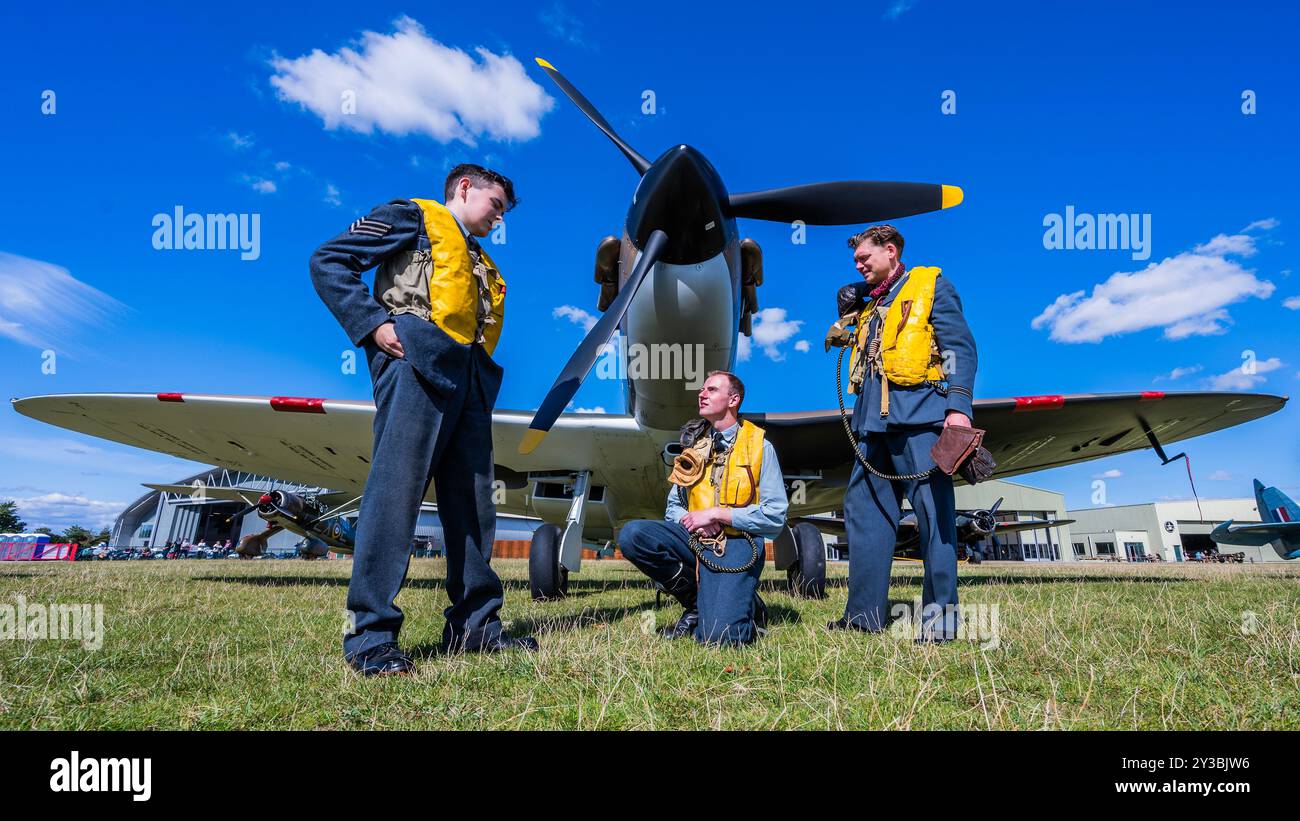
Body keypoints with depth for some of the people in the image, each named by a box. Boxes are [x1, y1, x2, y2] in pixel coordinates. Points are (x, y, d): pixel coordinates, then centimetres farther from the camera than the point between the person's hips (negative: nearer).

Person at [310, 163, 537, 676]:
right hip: (418, 363, -8)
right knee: (396, 488, -13)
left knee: (473, 499, 4)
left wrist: (483, 372, 8)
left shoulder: (481, 263, 33)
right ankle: (370, 634, -10)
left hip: (469, 378, 8)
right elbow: (329, 260, 2)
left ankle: (474, 624, 10)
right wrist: (372, 324, -10)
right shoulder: (412, 217, 12)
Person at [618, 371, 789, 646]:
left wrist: (716, 514, -11)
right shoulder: (694, 444, 14)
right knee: (632, 535, -22)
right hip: (695, 539, 5)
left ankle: (748, 607, 13)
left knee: (718, 635, -26)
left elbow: (775, 515, -6)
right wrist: (692, 521, -8)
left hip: (738, 543, -5)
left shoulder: (760, 447, 0)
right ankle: (697, 602, -2)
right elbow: (673, 507, 16)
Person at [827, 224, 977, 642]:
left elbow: (960, 347, -2)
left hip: (919, 410, -7)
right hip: (874, 419, 7)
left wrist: (959, 406, -15)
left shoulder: (931, 285, 9)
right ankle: (865, 611, 7)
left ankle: (941, 612, -4)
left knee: (932, 506, -9)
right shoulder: (869, 304, 28)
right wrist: (847, 313, 18)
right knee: (862, 506, 3)